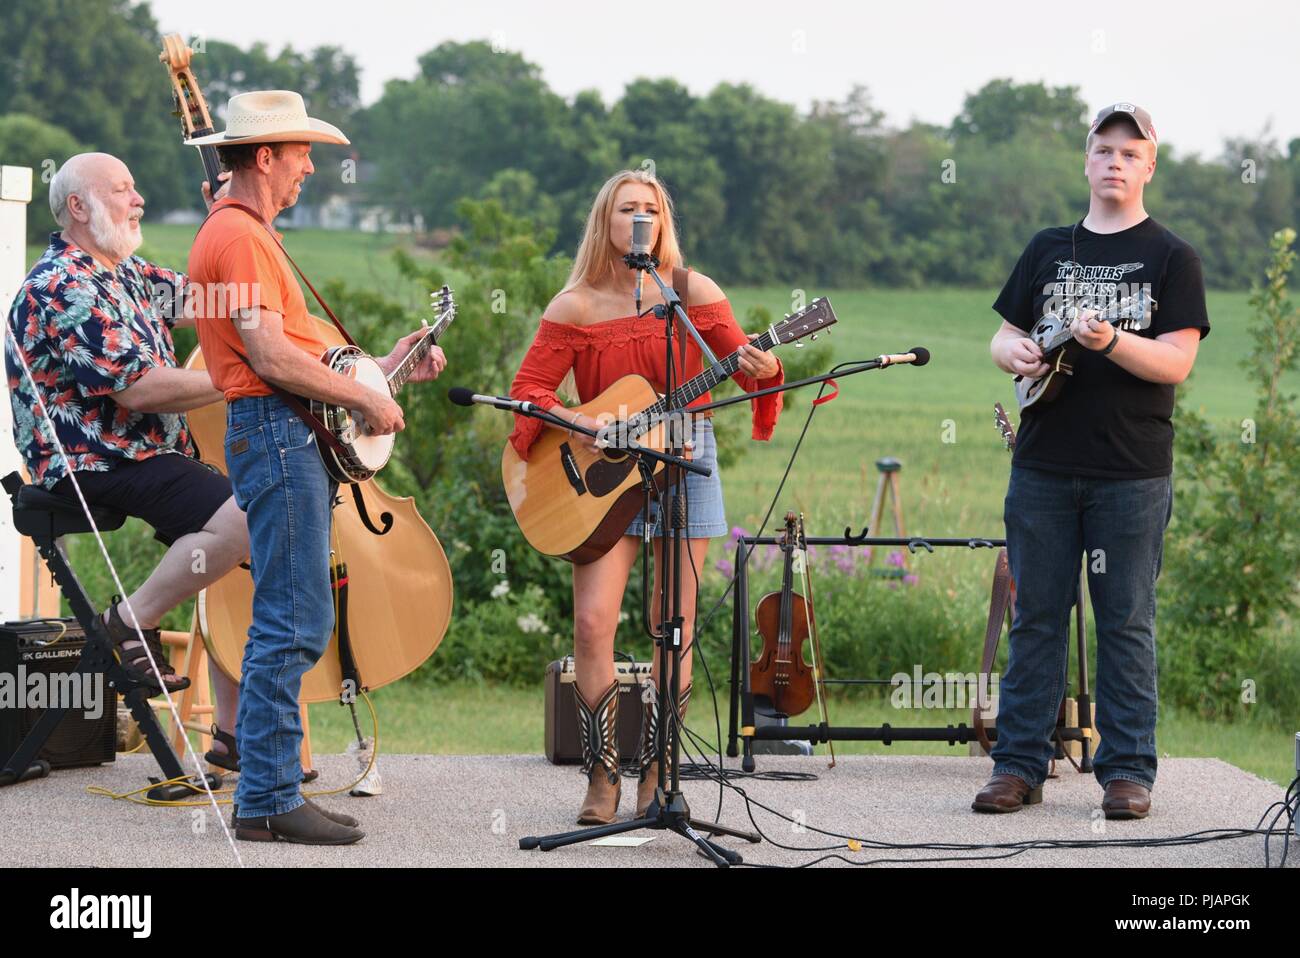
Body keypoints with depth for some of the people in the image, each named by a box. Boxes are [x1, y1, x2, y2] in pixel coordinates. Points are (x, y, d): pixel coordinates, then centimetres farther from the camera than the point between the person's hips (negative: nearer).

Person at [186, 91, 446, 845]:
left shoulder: (246, 233, 22)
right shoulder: (239, 236, -12)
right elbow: (271, 359, -20)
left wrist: (384, 368, 17)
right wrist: (366, 397, -12)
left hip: (294, 438, 11)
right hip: (277, 435, -11)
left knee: (292, 626, 11)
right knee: (293, 626, -11)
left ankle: (271, 791, 15)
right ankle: (269, 802, -10)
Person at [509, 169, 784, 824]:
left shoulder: (693, 292, 2)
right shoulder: (575, 306, 0)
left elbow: (743, 363, 6)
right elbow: (528, 386, -2)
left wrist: (764, 370, -18)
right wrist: (589, 428, -17)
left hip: (683, 459, 1)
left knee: (673, 629, 0)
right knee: (592, 623, -12)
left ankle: (654, 774, 11)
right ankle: (601, 777, 0)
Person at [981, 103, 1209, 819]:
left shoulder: (1171, 258, 2)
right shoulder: (1048, 249, 14)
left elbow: (1175, 361, -9)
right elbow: (1001, 337, 18)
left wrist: (1109, 341, -26)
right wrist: (1016, 353, -6)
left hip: (1132, 473, -3)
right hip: (1044, 466, 3)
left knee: (1126, 623, 0)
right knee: (1036, 618, 6)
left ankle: (1127, 772, 6)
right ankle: (1019, 766, 10)